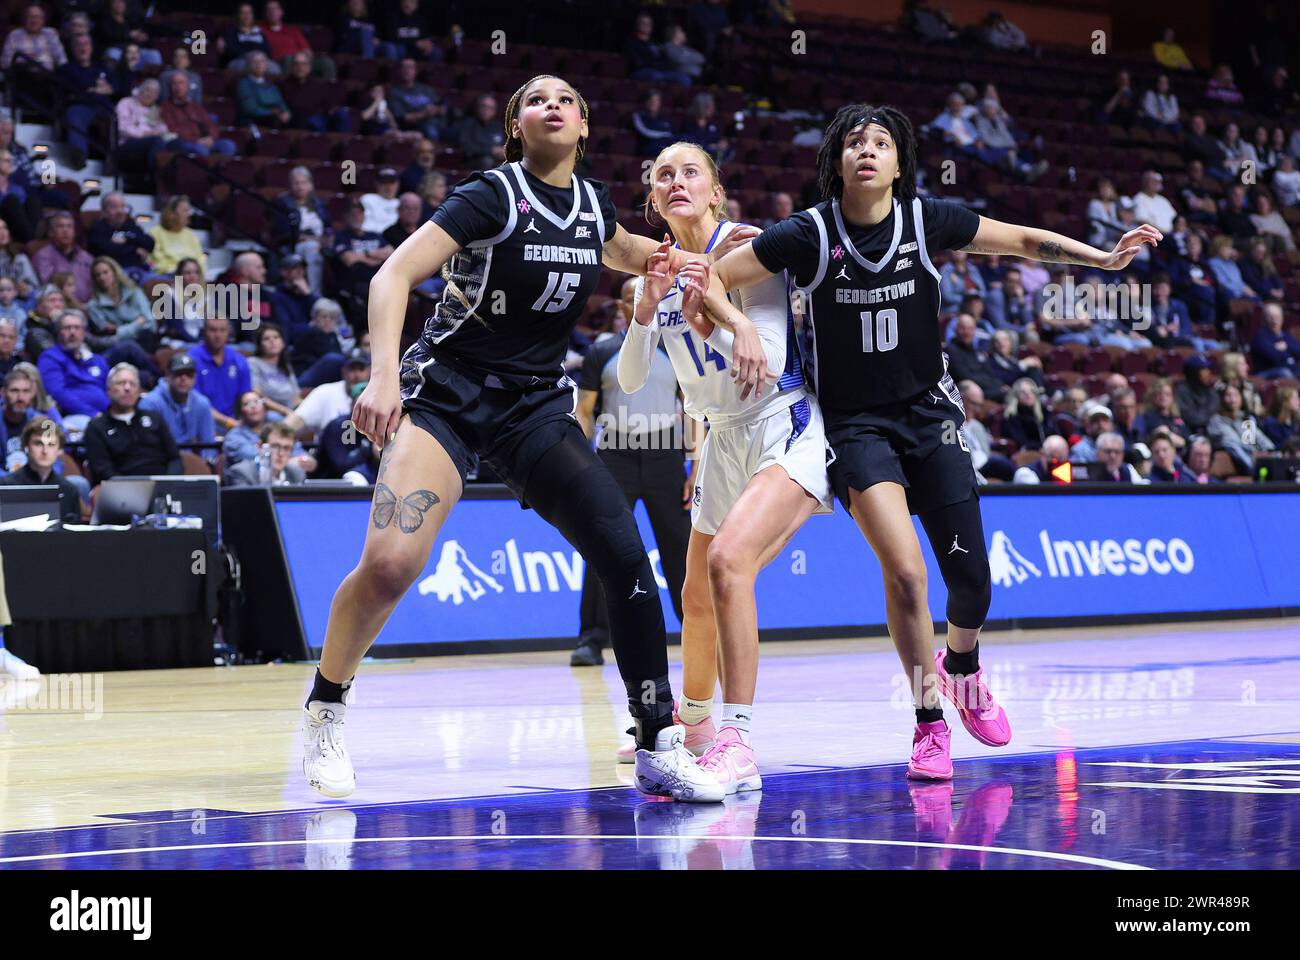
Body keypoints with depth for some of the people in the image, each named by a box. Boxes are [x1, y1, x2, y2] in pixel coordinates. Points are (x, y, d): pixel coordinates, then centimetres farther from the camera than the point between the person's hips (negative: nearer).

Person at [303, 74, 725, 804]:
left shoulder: (592, 202, 5)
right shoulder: (495, 195, -12)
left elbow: (628, 254, 32)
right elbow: (395, 274, -22)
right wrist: (384, 376, -34)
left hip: (537, 406, 5)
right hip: (446, 393, -5)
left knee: (626, 555, -10)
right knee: (389, 564, -24)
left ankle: (659, 748, 0)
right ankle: (325, 711, 2)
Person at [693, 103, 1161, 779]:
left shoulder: (928, 220, -6)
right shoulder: (809, 234, -12)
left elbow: (1024, 240, 6)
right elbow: (711, 279, -7)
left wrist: (1104, 258, -4)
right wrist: (742, 330, -24)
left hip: (929, 412, 3)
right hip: (853, 424, -3)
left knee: (970, 577, 1)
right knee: (905, 572, -20)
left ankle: (962, 665, 36)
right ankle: (929, 722, -2)